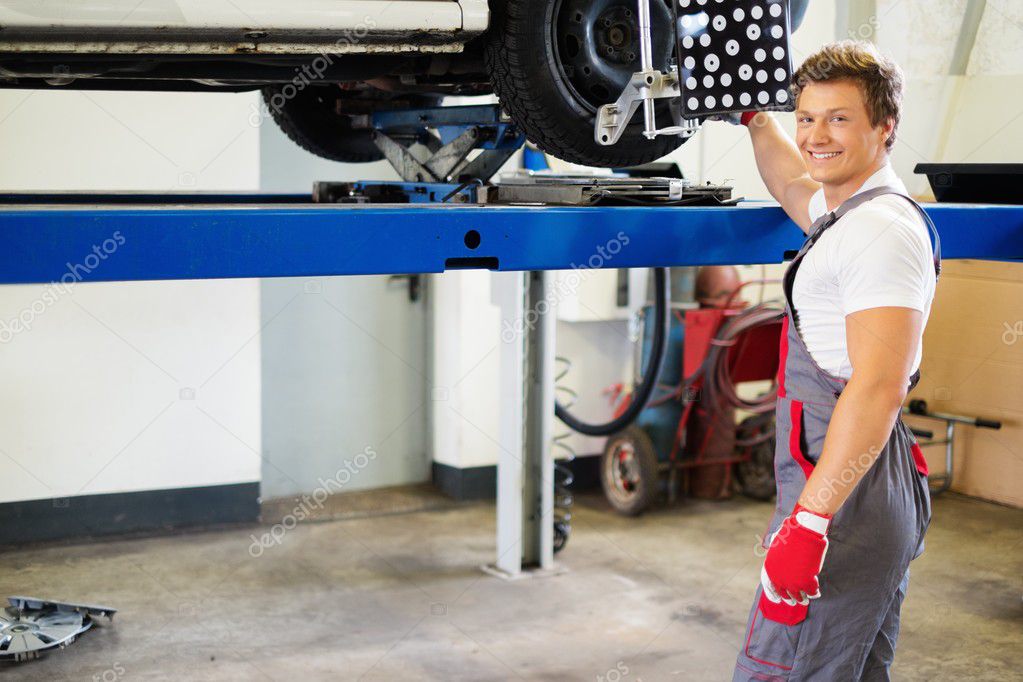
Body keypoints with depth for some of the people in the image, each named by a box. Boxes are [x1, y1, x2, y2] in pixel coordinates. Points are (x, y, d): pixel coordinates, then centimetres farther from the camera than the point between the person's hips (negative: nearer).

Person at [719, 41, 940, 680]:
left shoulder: (882, 230, -16)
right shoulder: (846, 211, 16)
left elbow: (877, 389, -25)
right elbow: (793, 183, 42)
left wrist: (808, 521, -28)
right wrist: (755, 116, 44)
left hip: (847, 495, -11)